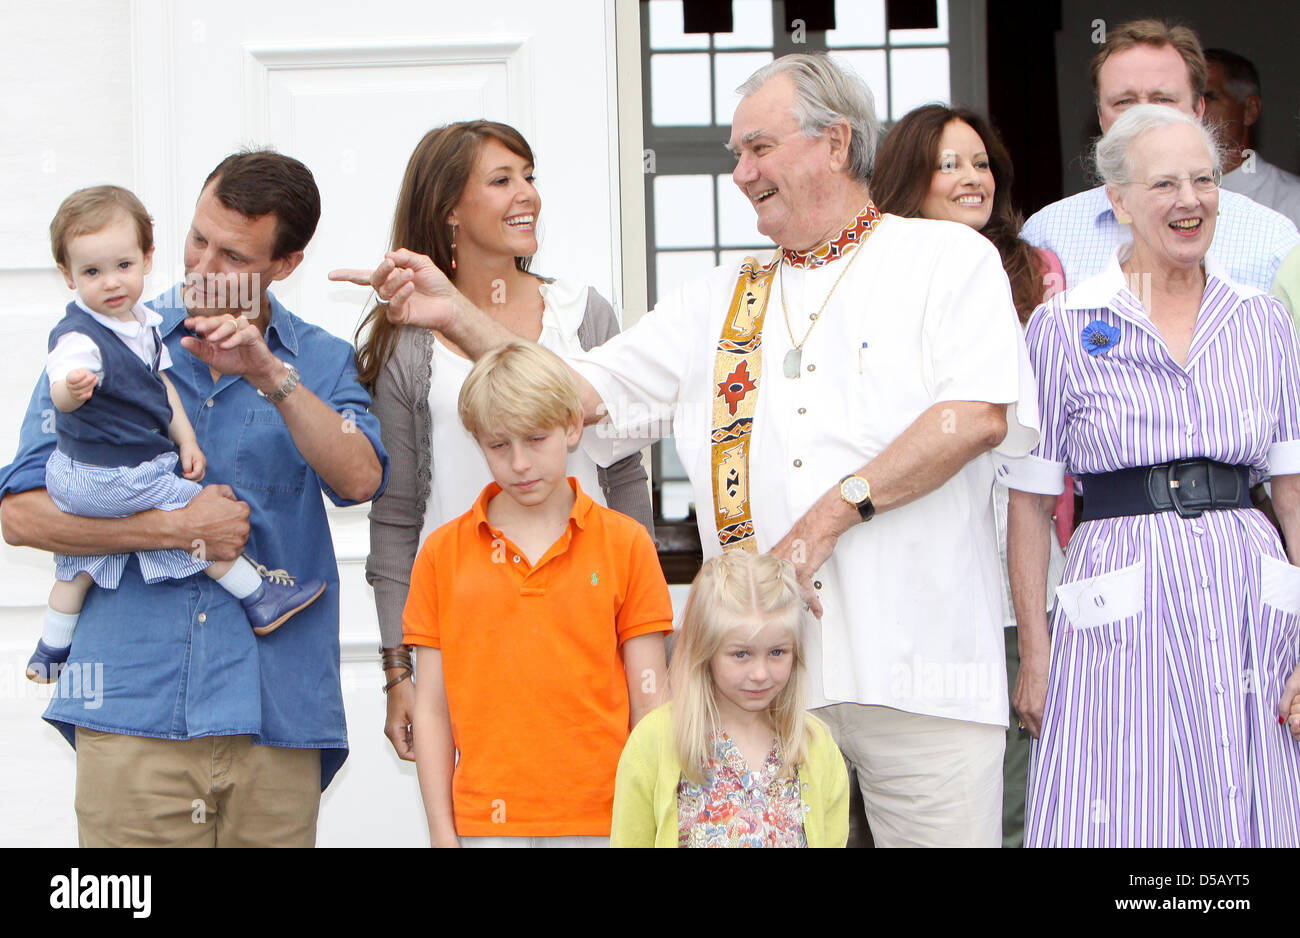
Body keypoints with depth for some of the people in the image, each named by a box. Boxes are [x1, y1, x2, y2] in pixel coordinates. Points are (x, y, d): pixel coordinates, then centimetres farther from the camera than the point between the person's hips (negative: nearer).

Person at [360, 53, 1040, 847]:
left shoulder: (949, 260, 5)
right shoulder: (720, 303, 20)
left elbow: (979, 416, -10)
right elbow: (586, 393, 17)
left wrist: (830, 515, -13)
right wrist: (457, 316, 6)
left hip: (920, 673, -4)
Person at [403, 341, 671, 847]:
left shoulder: (625, 544, 5)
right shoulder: (442, 553, 7)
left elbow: (648, 700, 5)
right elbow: (431, 708, 7)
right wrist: (442, 831, 3)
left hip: (603, 822, 0)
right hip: (486, 822, 1)